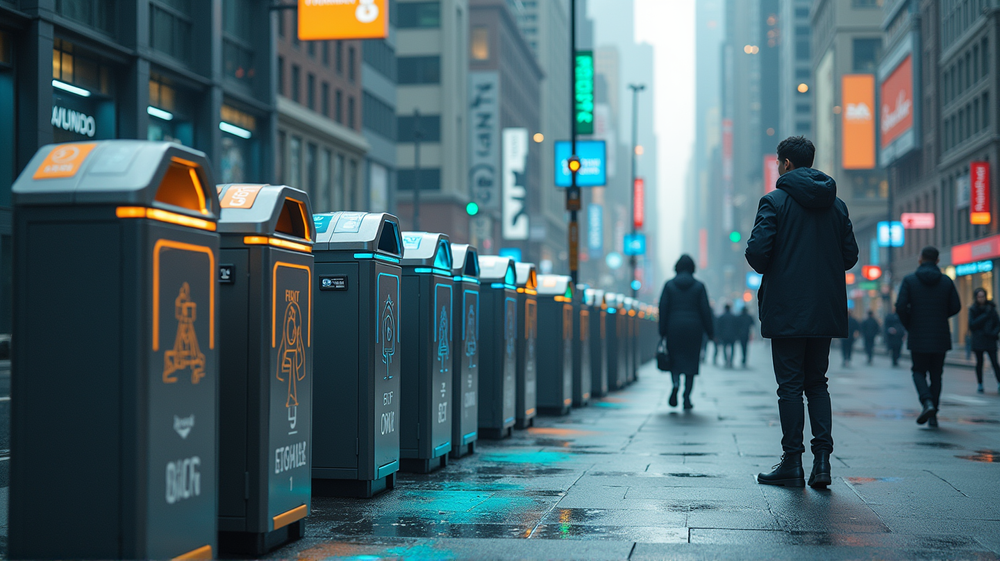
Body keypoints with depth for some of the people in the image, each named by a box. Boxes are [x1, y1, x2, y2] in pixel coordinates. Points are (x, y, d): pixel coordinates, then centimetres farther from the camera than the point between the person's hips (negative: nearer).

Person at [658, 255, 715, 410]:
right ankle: (687, 398, 2)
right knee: (691, 361, 6)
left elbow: (663, 309, 0)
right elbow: (705, 310, 1)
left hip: (674, 328, 0)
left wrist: (663, 332, 3)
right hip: (694, 328, 0)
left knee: (674, 360, 9)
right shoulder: (699, 286, 2)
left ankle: (676, 384, -21)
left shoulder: (669, 285, 3)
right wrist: (710, 332, 6)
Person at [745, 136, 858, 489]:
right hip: (826, 311, 5)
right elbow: (850, 255, 9)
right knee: (817, 384, 13)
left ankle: (793, 463, 3)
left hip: (787, 310, -5)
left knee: (790, 386, 1)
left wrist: (767, 271, 5)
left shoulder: (775, 201, -7)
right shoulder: (836, 205, 9)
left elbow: (757, 251, -15)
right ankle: (822, 459, 4)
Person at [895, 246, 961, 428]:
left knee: (919, 372, 11)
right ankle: (933, 416, 9)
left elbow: (901, 307, -11)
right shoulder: (946, 281, 1)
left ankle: (927, 402, -15)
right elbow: (956, 307, 2)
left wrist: (908, 325, 6)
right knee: (936, 375, 11)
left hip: (918, 338, -2)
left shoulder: (909, 280, -4)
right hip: (940, 337, 2)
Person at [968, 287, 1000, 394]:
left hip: (990, 340, 0)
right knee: (979, 362, 3)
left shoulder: (991, 308, 6)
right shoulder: (973, 310, 3)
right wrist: (984, 316, -12)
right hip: (978, 340, 0)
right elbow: (972, 324, -6)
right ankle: (980, 385, 11)